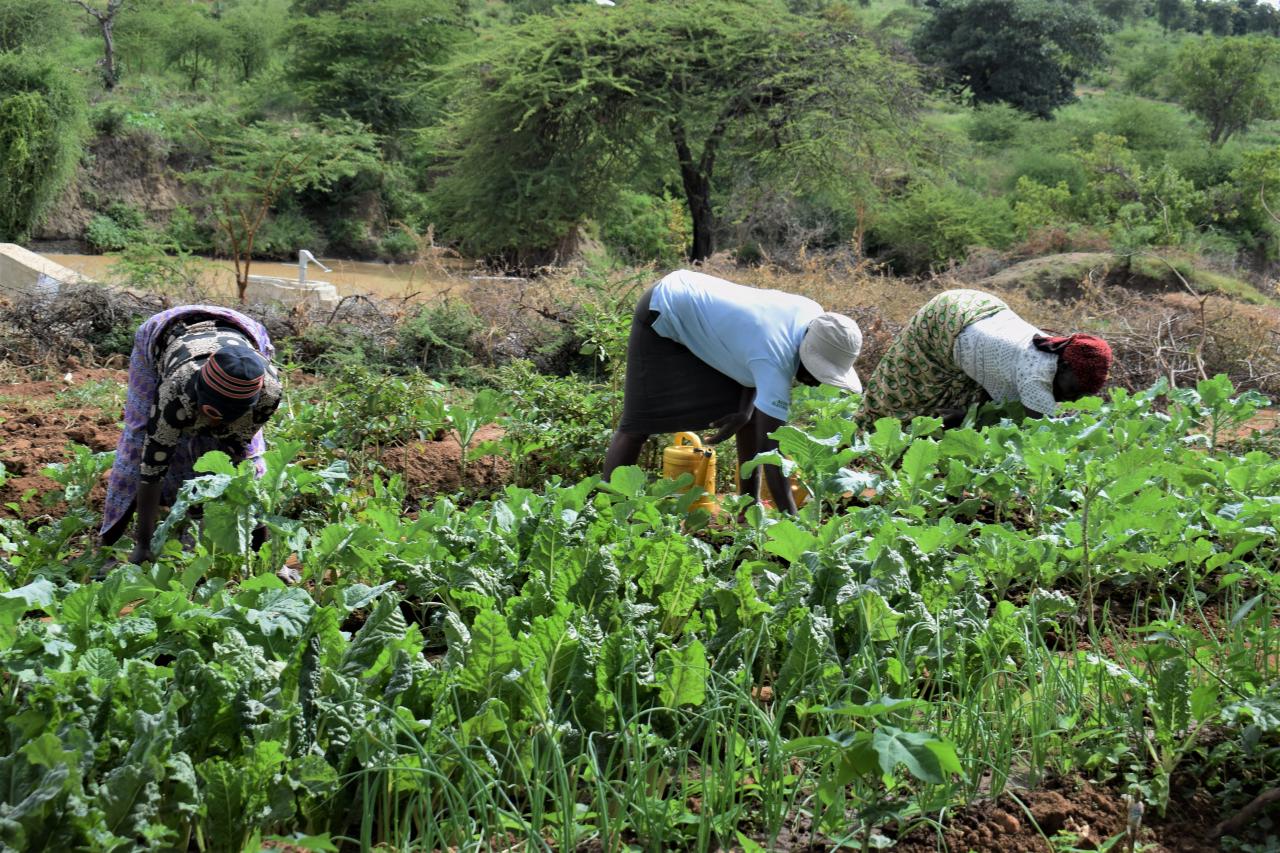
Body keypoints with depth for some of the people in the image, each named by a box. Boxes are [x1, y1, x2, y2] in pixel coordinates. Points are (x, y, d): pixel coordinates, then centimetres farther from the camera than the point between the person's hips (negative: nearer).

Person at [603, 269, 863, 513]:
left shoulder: (814, 315, -17)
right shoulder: (776, 360, -39)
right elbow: (770, 450, -40)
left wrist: (744, 410, -14)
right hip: (662, 317, -8)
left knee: (755, 417, 1)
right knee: (638, 424, -11)